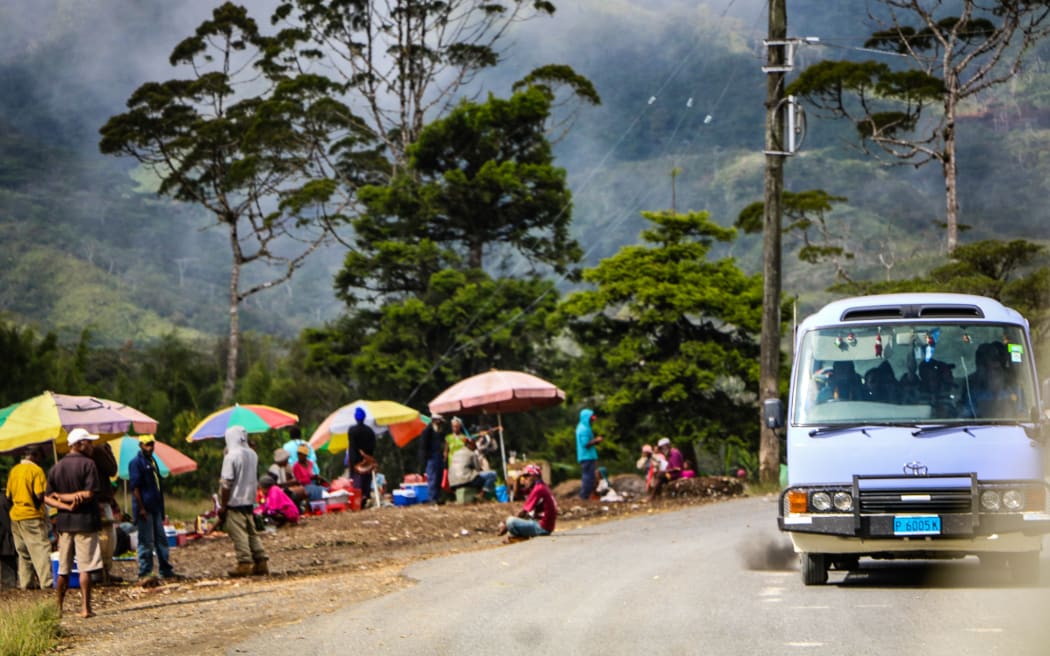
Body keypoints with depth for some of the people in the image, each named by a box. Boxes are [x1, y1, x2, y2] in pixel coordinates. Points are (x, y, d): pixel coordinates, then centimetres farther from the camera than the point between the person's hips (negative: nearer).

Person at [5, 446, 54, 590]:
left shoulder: (14, 470, 9)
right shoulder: (36, 470, -11)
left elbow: (8, 496, 13)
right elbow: (39, 495, -18)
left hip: (15, 516, 6)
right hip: (32, 516, -6)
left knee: (23, 551, 12)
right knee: (41, 548, -6)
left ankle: (24, 582, 11)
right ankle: (46, 581, -12)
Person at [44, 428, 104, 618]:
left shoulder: (56, 468, 10)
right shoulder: (87, 464, -8)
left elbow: (47, 498, 3)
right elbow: (88, 494, -16)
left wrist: (65, 504, -8)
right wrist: (72, 497, -3)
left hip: (64, 522, 5)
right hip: (85, 520, -5)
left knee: (63, 570, 11)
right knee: (85, 567, -2)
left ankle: (58, 608, 13)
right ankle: (85, 608, -5)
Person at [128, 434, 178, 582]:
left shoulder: (152, 461, 16)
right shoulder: (136, 462, -10)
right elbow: (135, 487, -15)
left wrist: (161, 508, 21)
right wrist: (141, 508, -19)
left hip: (155, 507, 8)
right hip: (144, 509, -8)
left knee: (161, 539, 11)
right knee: (146, 541, -6)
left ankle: (166, 570, 17)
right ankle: (144, 574, -1)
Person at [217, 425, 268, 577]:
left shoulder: (231, 456, -14)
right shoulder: (253, 455, 7)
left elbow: (226, 483, -14)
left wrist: (223, 506, -10)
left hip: (235, 502, -7)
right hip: (249, 500, 7)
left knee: (238, 534, -5)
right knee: (252, 532, 12)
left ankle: (244, 563, -7)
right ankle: (261, 562, 10)